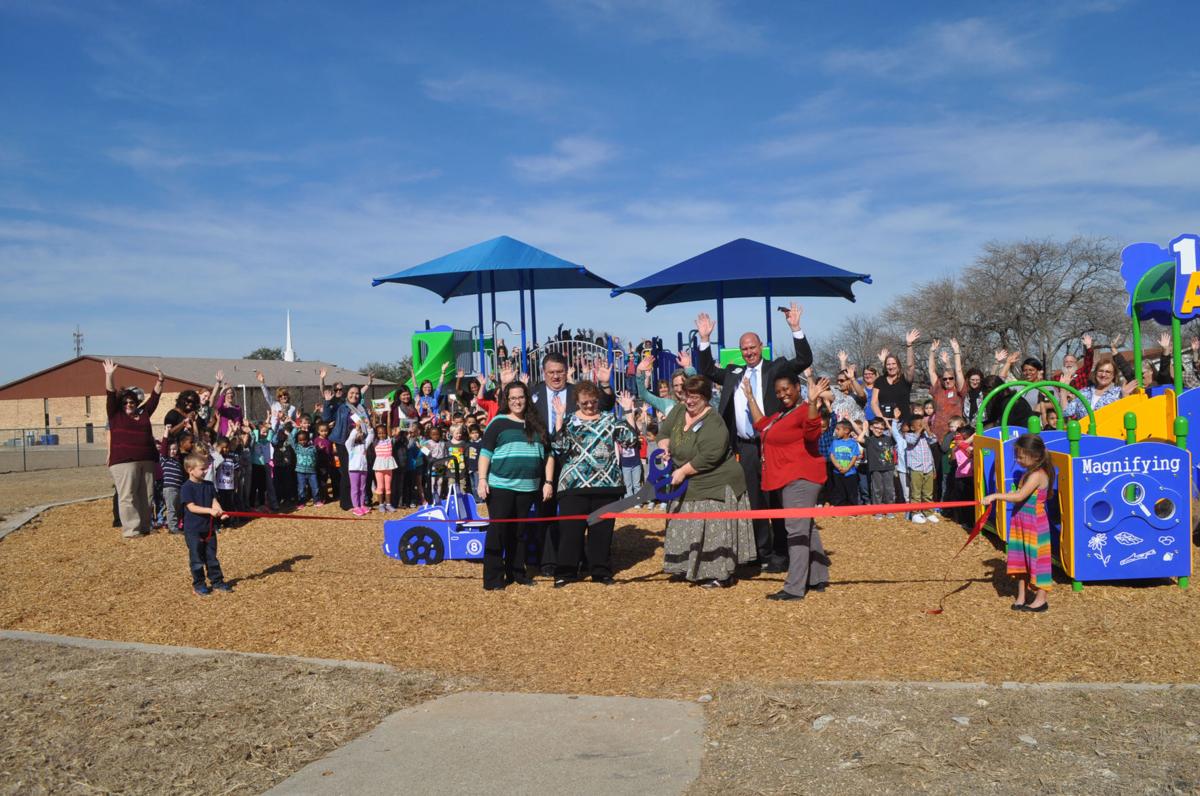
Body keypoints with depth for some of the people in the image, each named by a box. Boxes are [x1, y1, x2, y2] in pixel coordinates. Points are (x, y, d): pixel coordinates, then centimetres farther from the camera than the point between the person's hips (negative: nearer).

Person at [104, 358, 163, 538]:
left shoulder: (143, 413, 17)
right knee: (127, 496, -6)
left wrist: (160, 381, 14)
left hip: (147, 460, 5)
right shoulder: (116, 414, 7)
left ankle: (145, 526, 14)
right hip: (124, 461, -5)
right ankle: (131, 529, -6)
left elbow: (154, 397, 21)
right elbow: (111, 395, -1)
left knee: (146, 496, 7)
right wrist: (109, 375, -10)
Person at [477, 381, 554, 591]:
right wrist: (482, 480, -10)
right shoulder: (498, 422, 1)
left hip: (527, 487, 4)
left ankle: (516, 573, 21)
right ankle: (493, 579, 1)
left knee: (519, 531, 11)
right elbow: (485, 453, -2)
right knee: (497, 530, -3)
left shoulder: (536, 425, 13)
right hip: (500, 486, -4)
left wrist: (548, 482, 8)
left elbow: (548, 455, 15)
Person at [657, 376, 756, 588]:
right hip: (690, 486, 9)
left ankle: (721, 575, 4)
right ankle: (693, 569, 28)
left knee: (714, 529, -6)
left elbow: (709, 457, -29)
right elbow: (664, 433, 15)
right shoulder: (678, 411, 4)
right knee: (689, 529, 15)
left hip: (716, 485, -9)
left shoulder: (713, 424, -22)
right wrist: (664, 448, -7)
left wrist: (682, 471, -22)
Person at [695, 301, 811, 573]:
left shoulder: (775, 367, 3)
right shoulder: (733, 373, 14)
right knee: (753, 502, 10)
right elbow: (707, 371, 16)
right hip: (744, 448, 4)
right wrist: (704, 339, 7)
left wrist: (795, 329, -17)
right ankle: (762, 553, 20)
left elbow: (804, 360, -7)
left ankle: (780, 554, 9)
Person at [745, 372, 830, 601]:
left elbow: (813, 432, -30)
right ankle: (818, 578, 26)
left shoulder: (805, 411, -12)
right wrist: (750, 397, 30)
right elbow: (762, 425, 29)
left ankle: (794, 588, -15)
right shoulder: (780, 414, 17)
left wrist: (813, 402, -41)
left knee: (797, 530, -13)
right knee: (806, 529, 16)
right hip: (786, 479, 11)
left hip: (800, 479, -11)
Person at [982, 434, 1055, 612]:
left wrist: (996, 496, -27)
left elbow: (1020, 496, -29)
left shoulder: (1037, 475, -19)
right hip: (1022, 523, 9)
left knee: (1035, 559, 0)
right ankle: (1021, 597, 22)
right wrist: (1000, 497, 3)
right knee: (1020, 558, 13)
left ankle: (1041, 599, 11)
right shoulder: (1029, 473, 11)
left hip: (1034, 524, -9)